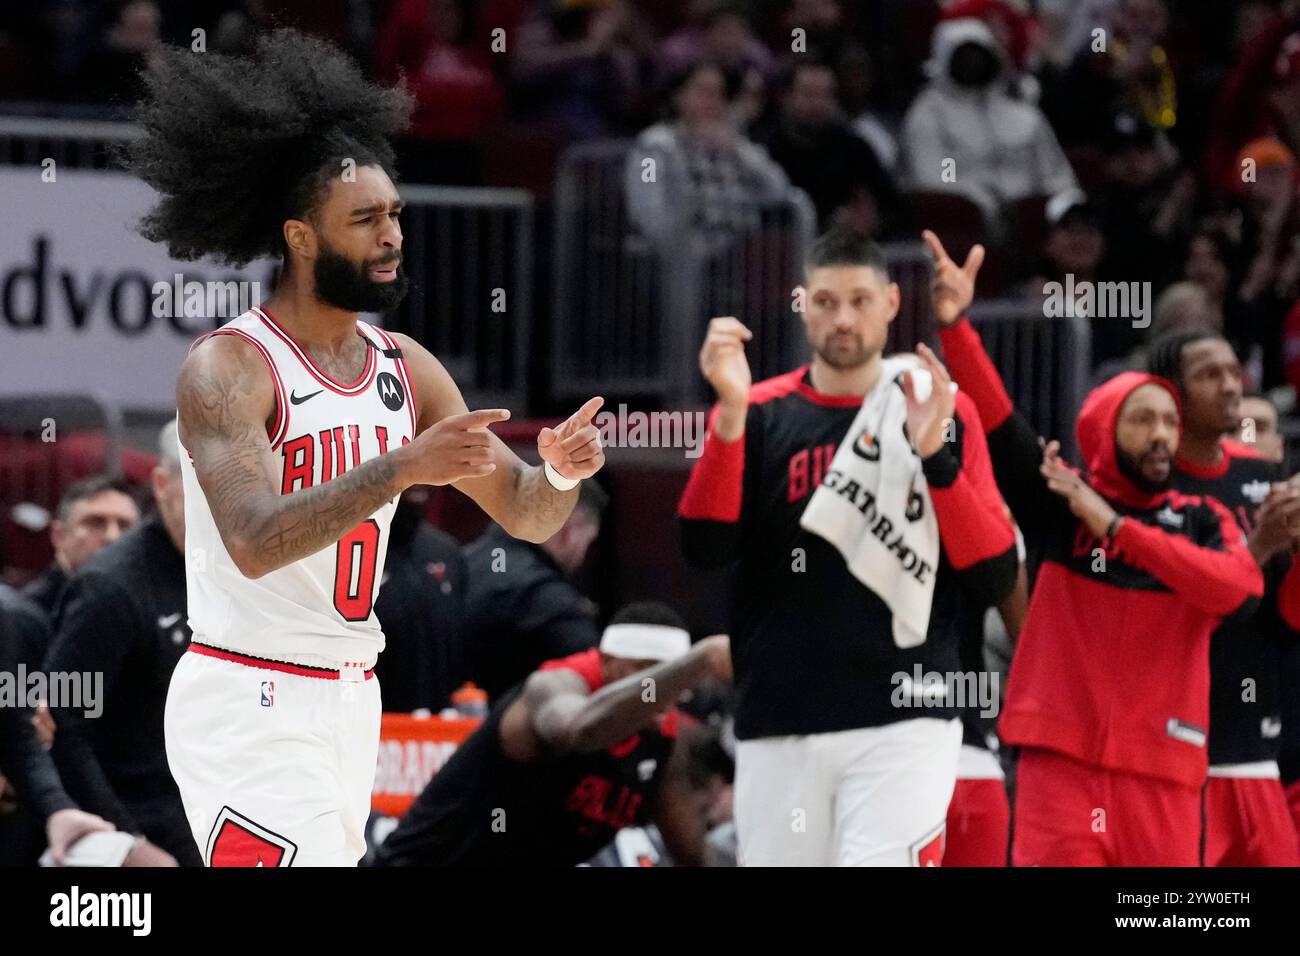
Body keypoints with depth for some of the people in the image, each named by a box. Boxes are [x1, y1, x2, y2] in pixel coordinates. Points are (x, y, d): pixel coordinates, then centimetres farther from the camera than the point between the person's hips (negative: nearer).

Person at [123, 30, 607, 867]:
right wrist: (400, 469, -37)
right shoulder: (227, 368, -13)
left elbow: (522, 514, 12)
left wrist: (559, 475, -12)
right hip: (251, 703, -8)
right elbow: (254, 541, -28)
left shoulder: (406, 368, 8)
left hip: (351, 702, 8)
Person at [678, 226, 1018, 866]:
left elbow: (995, 579, 1)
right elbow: (704, 547, -7)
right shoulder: (759, 415, 8)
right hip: (779, 730, 2)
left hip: (903, 724, -2)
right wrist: (731, 412, -17)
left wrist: (936, 455, -12)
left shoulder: (942, 412, 7)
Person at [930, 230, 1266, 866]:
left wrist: (1117, 528, -12)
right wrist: (955, 326, -22)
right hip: (1063, 756, -2)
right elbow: (997, 422, -6)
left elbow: (1241, 592, -9)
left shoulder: (1203, 522, 11)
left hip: (1162, 771, 2)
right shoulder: (1058, 503, 8)